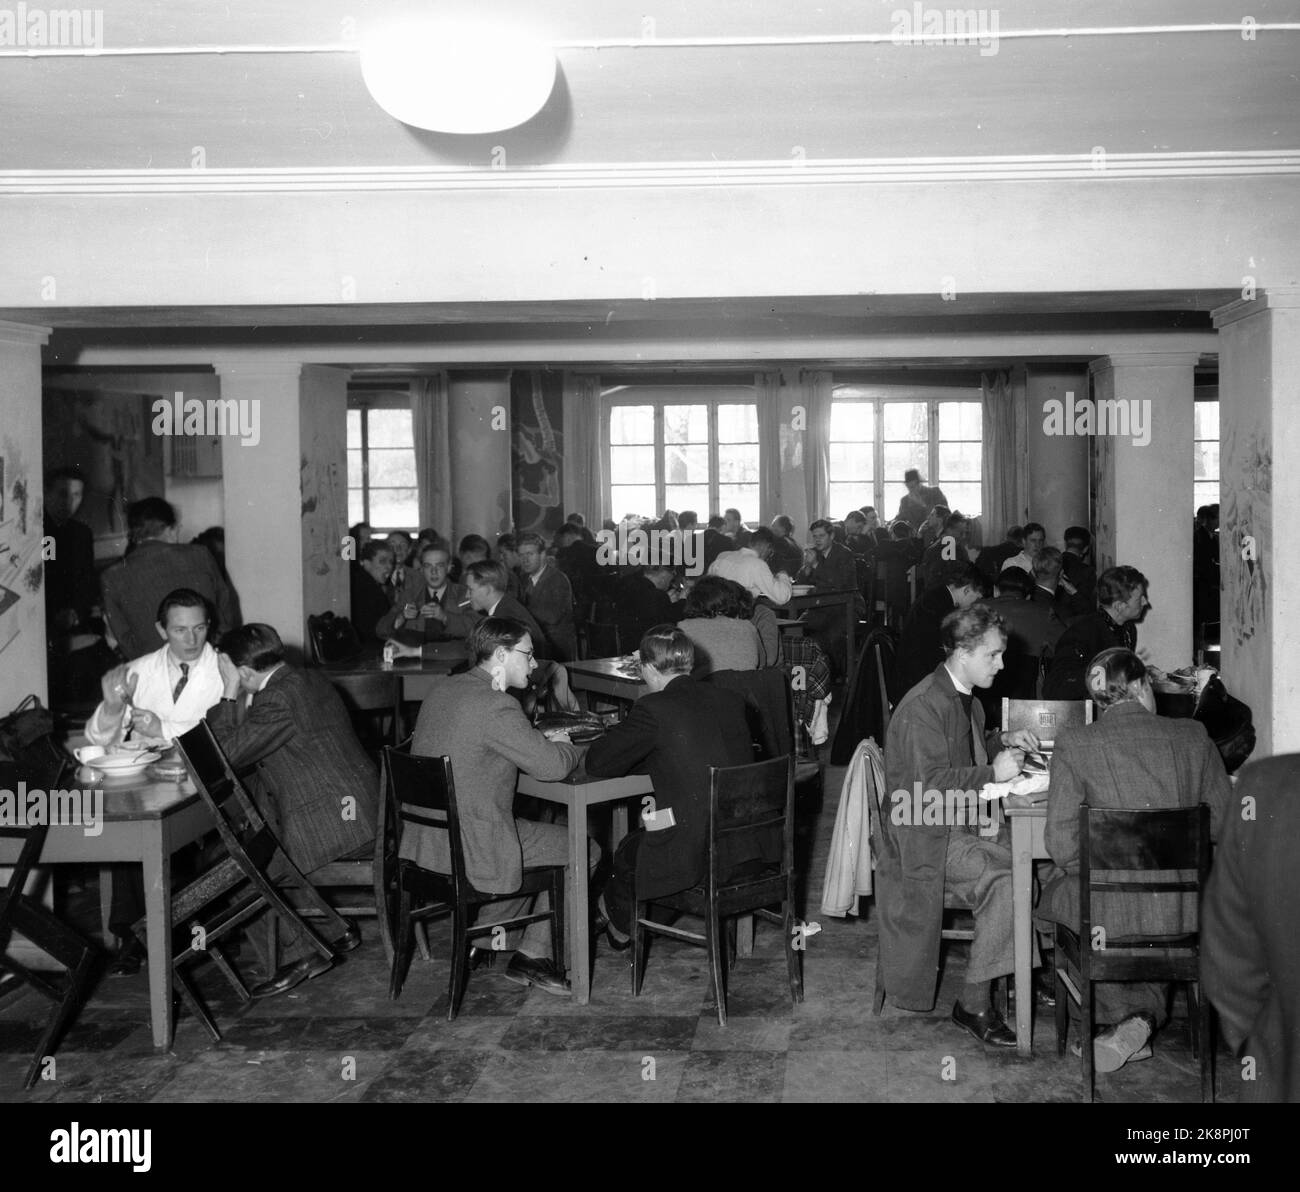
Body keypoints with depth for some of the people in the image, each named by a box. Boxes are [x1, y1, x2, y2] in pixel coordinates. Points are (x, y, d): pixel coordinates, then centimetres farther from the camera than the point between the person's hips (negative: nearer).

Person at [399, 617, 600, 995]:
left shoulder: (442, 690, 8)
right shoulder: (495, 706, -21)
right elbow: (551, 766, -21)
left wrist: (543, 742, 12)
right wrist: (568, 748, 4)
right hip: (471, 846, -9)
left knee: (542, 834, 29)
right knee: (585, 850, 5)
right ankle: (531, 954, 14)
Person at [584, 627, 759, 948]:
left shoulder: (654, 709, -13)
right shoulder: (730, 699, 7)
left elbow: (597, 764, -6)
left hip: (694, 854, -7)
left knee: (628, 852, 24)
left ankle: (619, 927, 51)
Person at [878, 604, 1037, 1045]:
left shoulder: (964, 698, 13)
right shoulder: (922, 707, -18)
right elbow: (928, 784, -24)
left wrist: (1003, 741, 14)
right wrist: (992, 772, -23)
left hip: (963, 821, 9)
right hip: (926, 836, -9)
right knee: (1006, 881, -28)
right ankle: (973, 1003, -16)